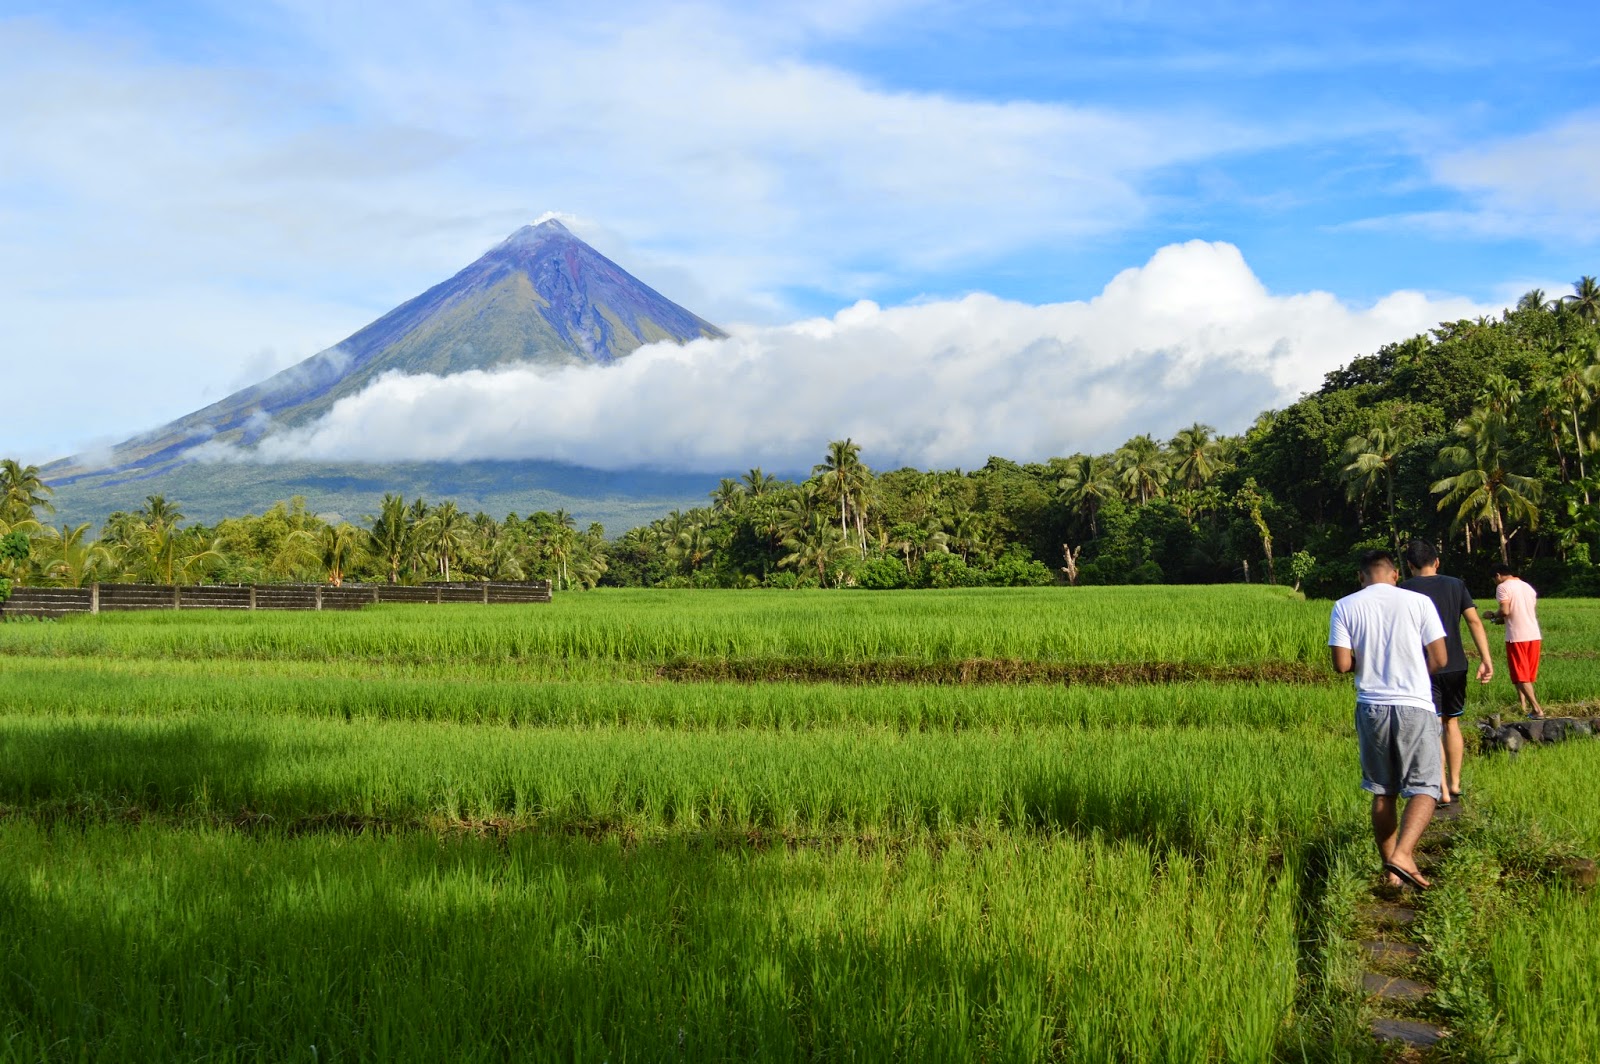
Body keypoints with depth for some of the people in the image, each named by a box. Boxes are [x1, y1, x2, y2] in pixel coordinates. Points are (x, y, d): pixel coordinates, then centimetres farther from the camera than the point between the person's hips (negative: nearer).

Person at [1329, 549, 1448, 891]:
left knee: (1383, 792, 14)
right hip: (1415, 706, -2)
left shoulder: (1345, 607, -1)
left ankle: (1391, 872, 18)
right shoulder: (1418, 602, -4)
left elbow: (1342, 664, -6)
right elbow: (1439, 659, -3)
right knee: (1424, 788, 3)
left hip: (1371, 708, 2)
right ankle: (1402, 854, -18)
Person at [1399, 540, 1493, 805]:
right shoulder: (1456, 585, 6)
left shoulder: (1405, 590, -3)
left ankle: (1443, 791, -6)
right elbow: (1474, 621, -4)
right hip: (1456, 666, 4)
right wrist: (1486, 659, -7)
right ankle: (1455, 782, 23)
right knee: (1452, 723, 18)